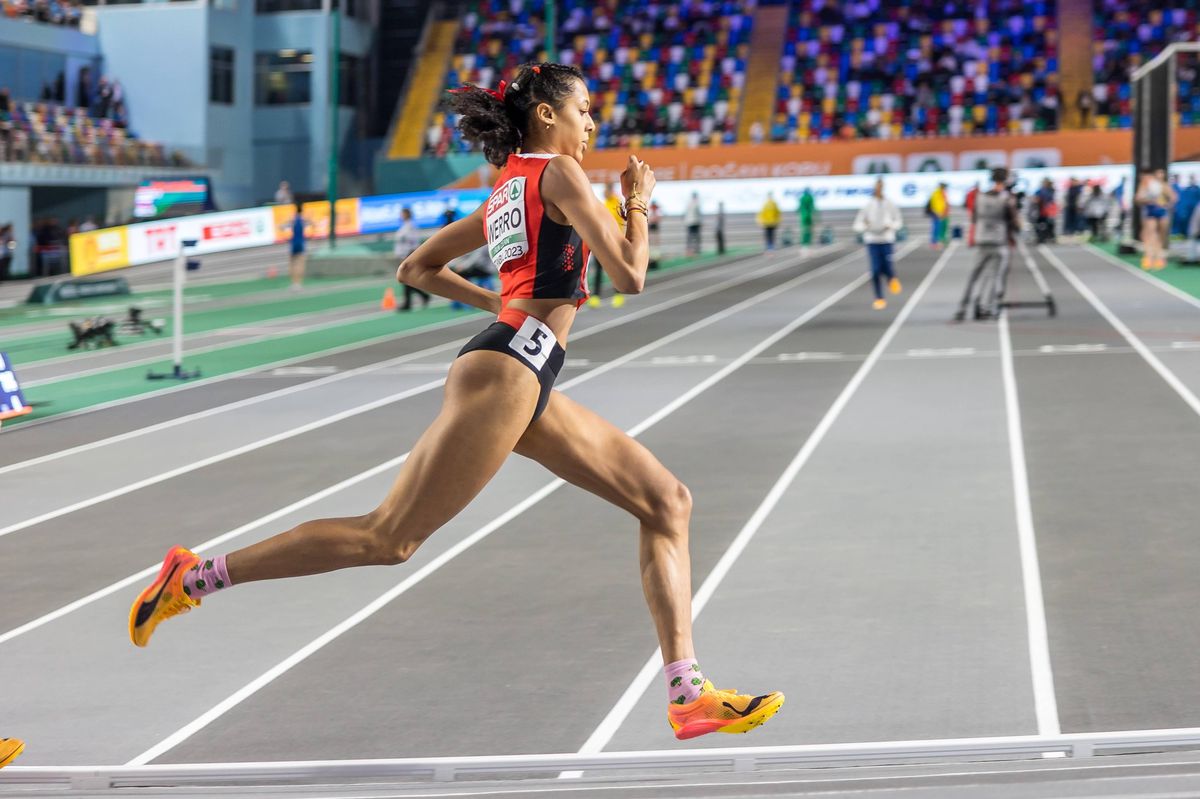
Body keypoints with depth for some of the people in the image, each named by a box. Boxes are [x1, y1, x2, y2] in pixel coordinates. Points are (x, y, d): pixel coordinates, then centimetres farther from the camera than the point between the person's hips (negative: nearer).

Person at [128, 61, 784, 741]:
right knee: (389, 539, -9)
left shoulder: (505, 194, 23)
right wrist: (639, 204, 7)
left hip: (533, 387, 10)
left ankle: (688, 695, -2)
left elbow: (418, 269, 29)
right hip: (507, 371, -10)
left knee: (668, 500, 4)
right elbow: (630, 277, -9)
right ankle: (197, 577, -1)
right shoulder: (559, 173, -3)